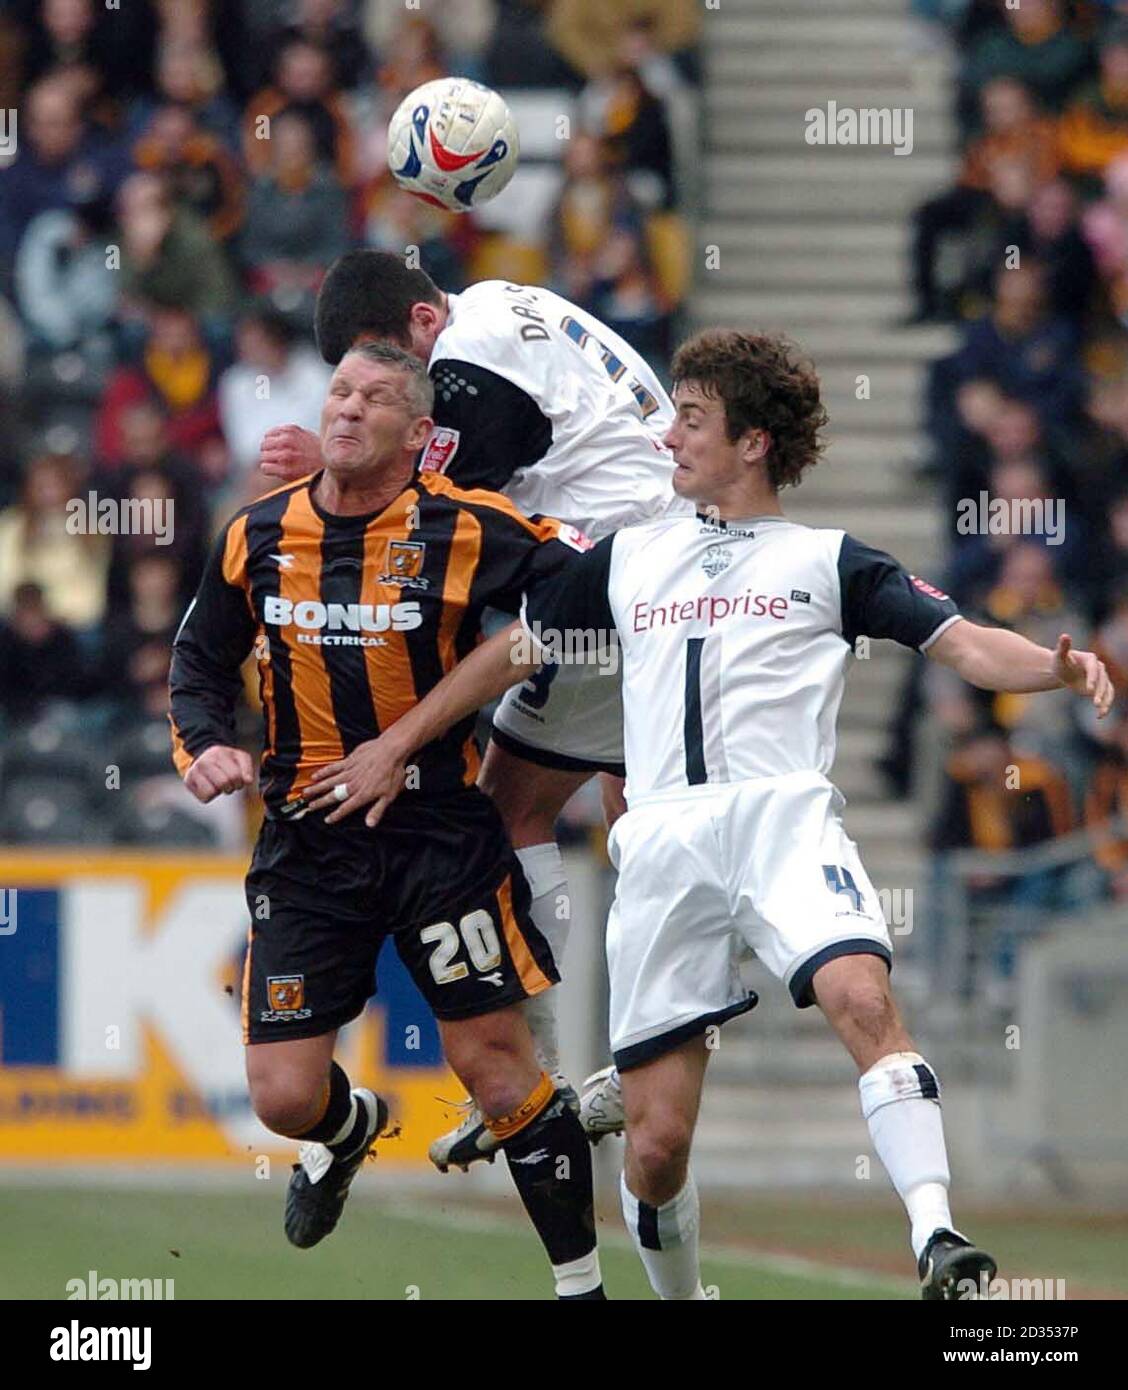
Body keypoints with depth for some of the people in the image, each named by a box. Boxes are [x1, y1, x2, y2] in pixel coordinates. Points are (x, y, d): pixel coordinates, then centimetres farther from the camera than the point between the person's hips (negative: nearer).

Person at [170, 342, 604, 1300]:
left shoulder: (465, 531, -9)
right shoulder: (257, 538, 3)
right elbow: (202, 661, 16)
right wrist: (203, 746, 0)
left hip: (441, 830, -3)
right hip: (308, 840, 3)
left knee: (497, 1063, -6)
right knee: (283, 1095, 1)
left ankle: (581, 1281, 8)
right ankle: (351, 1128, 40)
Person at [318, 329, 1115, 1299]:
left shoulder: (827, 563, 13)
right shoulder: (630, 560, 24)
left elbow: (964, 644, 3)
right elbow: (513, 652, 34)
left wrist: (1058, 665, -17)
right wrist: (396, 743, 33)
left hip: (783, 817, -3)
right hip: (663, 845, 3)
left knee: (861, 997, -33)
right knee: (657, 1142, -3)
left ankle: (937, 1237, -39)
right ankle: (680, 1300, 19)